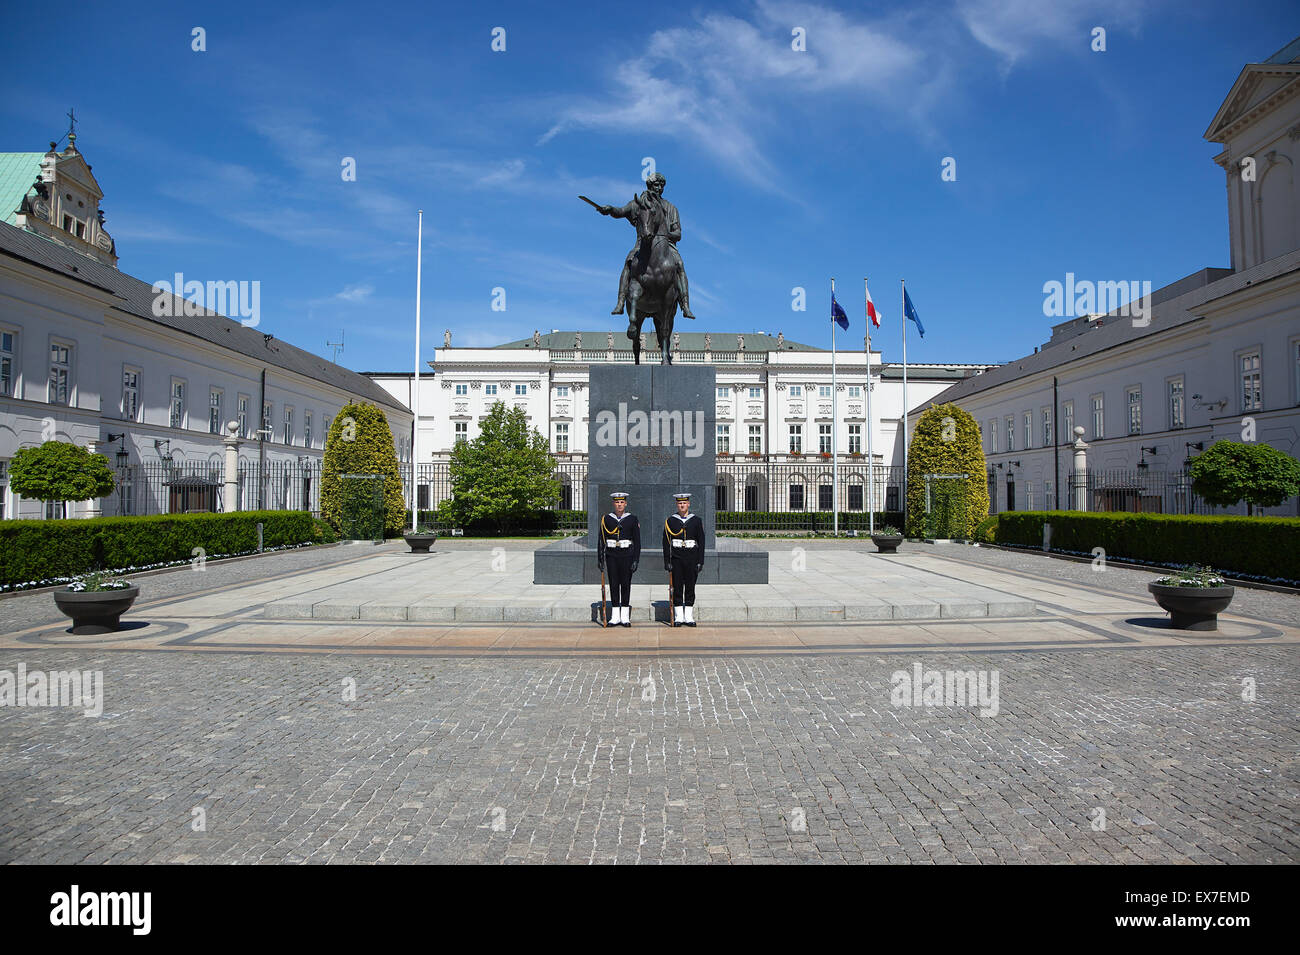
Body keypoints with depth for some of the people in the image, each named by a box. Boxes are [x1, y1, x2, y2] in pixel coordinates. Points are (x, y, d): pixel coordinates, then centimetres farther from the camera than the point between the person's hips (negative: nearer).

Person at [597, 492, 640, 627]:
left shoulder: (632, 519, 0)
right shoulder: (606, 519, 4)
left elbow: (637, 541, -1)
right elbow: (601, 540, 5)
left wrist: (636, 560, -6)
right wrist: (600, 558, 1)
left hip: (627, 556, -1)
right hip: (611, 556, 1)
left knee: (626, 584, 2)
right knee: (613, 584, 4)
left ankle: (625, 617, 10)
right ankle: (615, 616, 11)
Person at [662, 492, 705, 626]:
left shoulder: (697, 521, 4)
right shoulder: (670, 521, 3)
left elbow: (701, 542, 3)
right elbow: (666, 542, 1)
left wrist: (700, 562, -2)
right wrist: (667, 561, -4)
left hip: (692, 558, 1)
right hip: (676, 558, 0)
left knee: (690, 587, 4)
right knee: (677, 587, 1)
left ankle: (689, 617, 12)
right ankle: (678, 617, 9)